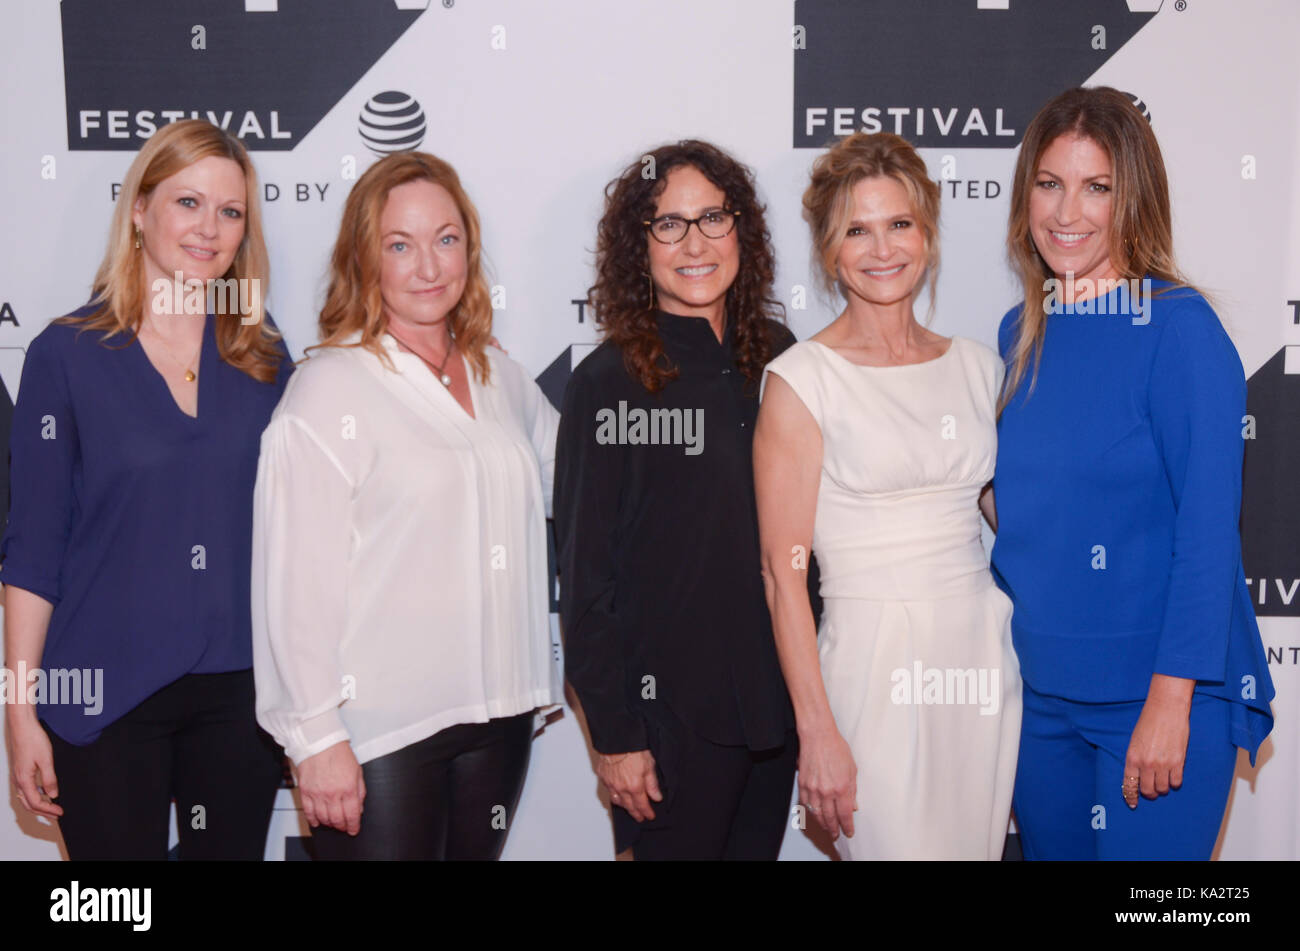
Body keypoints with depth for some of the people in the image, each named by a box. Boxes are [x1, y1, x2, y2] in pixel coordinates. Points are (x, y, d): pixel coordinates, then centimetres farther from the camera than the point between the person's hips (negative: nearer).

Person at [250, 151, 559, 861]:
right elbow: (296, 581, -12)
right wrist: (316, 738, -14)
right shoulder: (330, 387, -9)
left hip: (497, 717, 6)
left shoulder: (503, 380, 10)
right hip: (380, 730, -5)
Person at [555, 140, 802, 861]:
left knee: (758, 846, 17)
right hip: (669, 713, -5)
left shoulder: (775, 356, 4)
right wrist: (613, 734, -11)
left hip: (777, 697, 5)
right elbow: (586, 577, -9)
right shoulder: (608, 382, -10)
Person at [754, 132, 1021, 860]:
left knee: (982, 844, 13)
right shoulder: (803, 378, -7)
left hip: (987, 658, 5)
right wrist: (817, 732, -12)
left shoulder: (977, 366, 7)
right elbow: (783, 570, -10)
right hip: (876, 664, -5)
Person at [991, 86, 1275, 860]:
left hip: (1159, 697, -6)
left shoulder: (1180, 327, -13)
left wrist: (1170, 701, -18)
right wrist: (1002, 655, 10)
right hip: (1044, 693, 6)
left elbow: (1209, 530, -15)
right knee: (1049, 848, 18)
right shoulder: (1021, 333, 5)